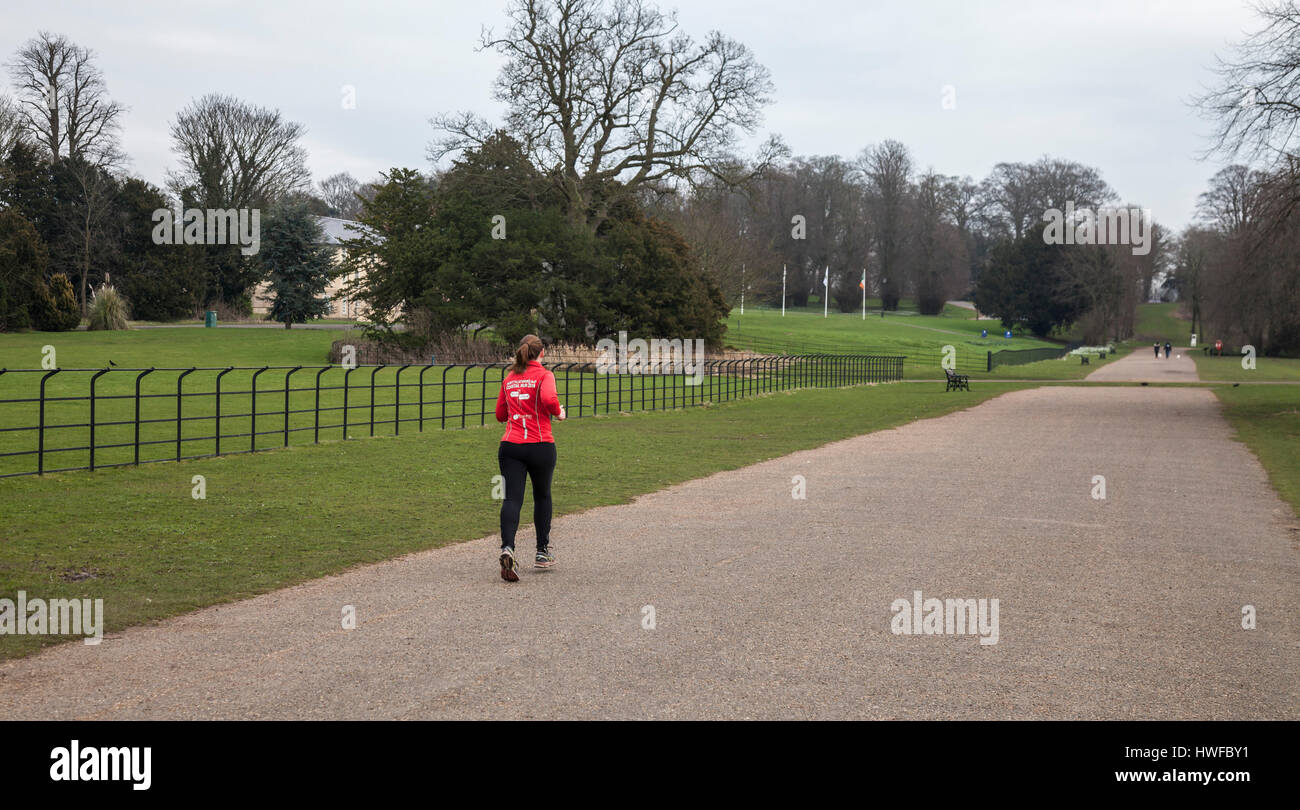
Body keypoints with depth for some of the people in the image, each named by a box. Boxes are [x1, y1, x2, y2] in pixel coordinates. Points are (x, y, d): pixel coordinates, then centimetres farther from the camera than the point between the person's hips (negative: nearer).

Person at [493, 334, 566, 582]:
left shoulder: (509, 379, 12)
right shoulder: (544, 375, -2)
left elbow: (500, 414, 18)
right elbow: (549, 398, -23)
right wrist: (559, 413, -3)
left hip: (510, 445, 2)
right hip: (540, 446, -2)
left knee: (512, 498, -5)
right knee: (542, 496, 18)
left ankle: (507, 547, -29)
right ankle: (542, 552, 26)